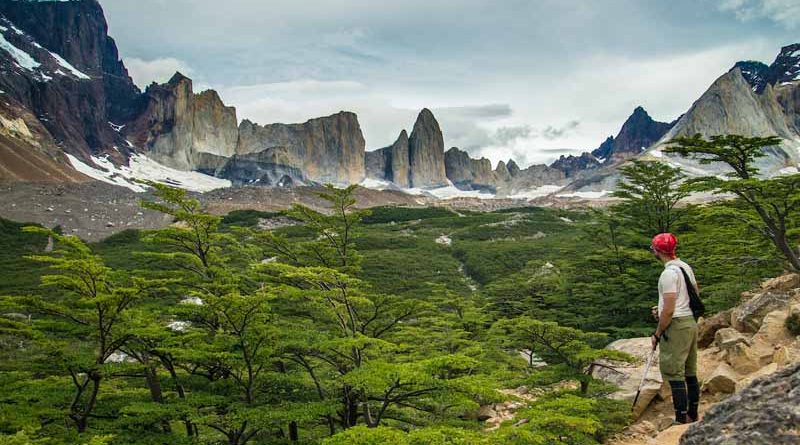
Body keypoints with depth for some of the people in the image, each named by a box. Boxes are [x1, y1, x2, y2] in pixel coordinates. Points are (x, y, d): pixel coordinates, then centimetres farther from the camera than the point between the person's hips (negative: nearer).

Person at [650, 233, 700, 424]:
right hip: (691, 322, 10)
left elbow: (669, 310, -20)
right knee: (690, 373, 16)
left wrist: (657, 334, -10)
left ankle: (682, 419, -2)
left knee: (674, 374, -4)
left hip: (677, 326, -10)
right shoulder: (686, 267, 10)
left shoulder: (669, 273, -18)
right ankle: (693, 415, 25)